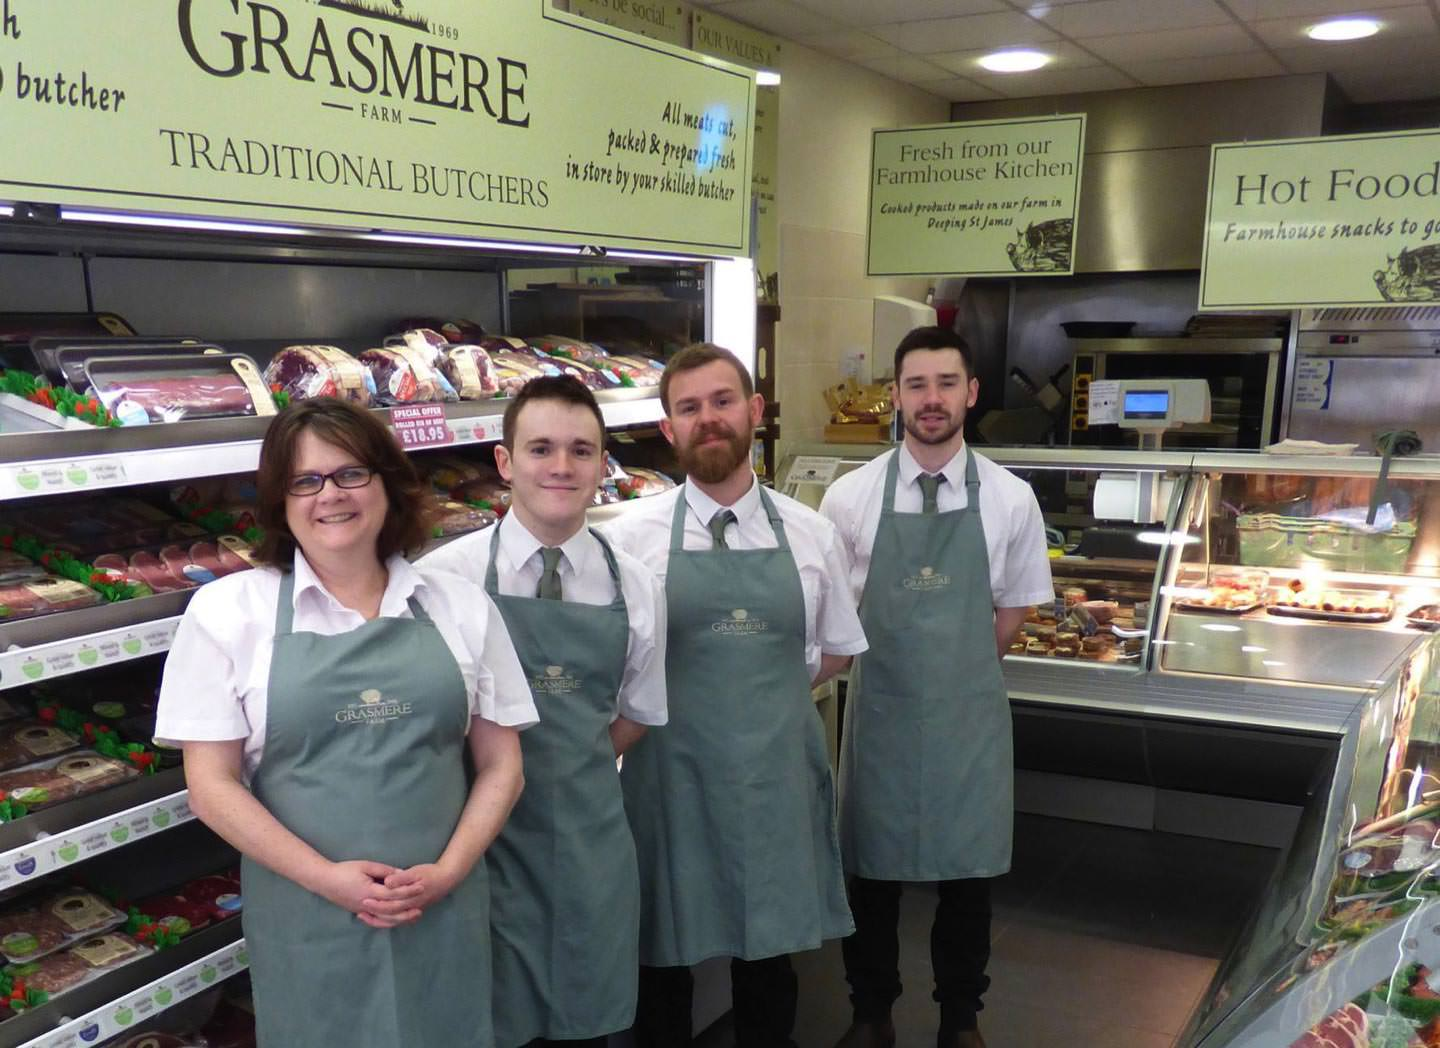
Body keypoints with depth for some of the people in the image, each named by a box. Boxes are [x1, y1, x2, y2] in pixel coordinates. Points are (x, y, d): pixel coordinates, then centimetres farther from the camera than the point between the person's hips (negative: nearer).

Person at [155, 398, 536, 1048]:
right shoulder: (227, 610, -2)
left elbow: (500, 763, 5)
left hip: (444, 909, 2)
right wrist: (326, 877, -13)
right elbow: (212, 784, -4)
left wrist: (448, 870, -9)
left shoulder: (462, 606, 3)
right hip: (303, 914, -1)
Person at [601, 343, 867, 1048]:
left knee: (769, 956, 18)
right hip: (671, 775, -2)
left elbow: (837, 650, 13)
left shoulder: (810, 534, 0)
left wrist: (768, 694, 4)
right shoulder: (630, 537, -6)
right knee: (663, 957, 13)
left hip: (777, 775, 2)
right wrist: (674, 701, -3)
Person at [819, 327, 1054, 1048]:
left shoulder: (1010, 499, -4)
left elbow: (1012, 611, 7)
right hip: (880, 710, 0)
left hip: (969, 715, 1)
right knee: (872, 867, 11)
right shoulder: (850, 498, -6)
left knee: (968, 870, 12)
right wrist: (903, 665, 1)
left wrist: (957, 667, 3)